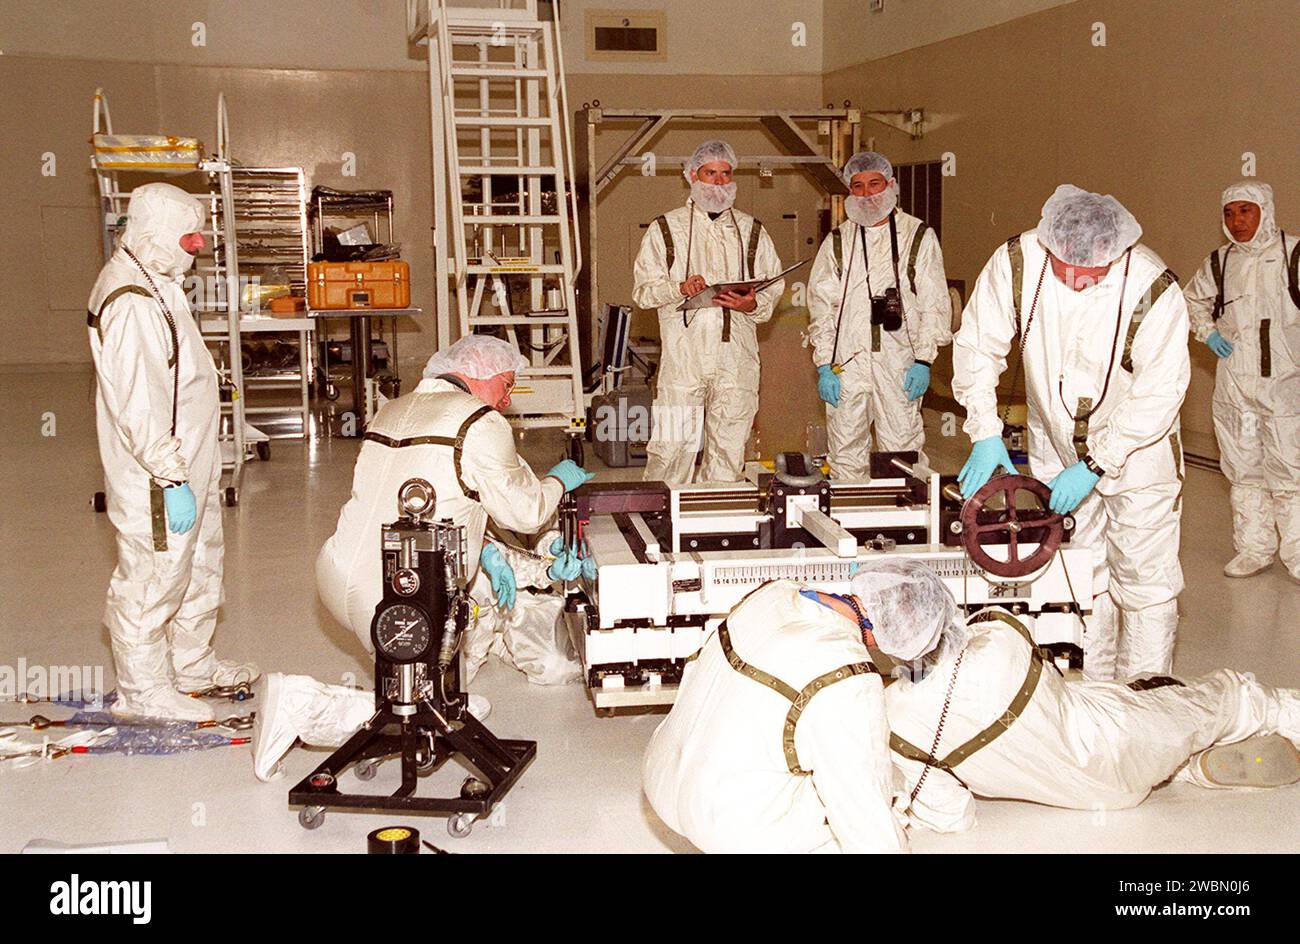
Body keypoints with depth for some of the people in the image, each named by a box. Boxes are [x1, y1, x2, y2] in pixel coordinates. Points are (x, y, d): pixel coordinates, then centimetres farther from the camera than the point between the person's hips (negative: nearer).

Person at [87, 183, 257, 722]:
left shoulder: (157, 283, 10)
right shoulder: (131, 304, -24)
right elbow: (139, 408, -28)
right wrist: (171, 480, -26)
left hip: (189, 463, 11)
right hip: (155, 478, -11)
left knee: (199, 568, 22)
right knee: (152, 580, 1)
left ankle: (192, 665, 37)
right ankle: (142, 692, 14)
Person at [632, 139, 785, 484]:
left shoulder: (751, 230, 16)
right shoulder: (666, 228, 10)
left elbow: (774, 285, 15)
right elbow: (643, 288, 5)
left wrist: (753, 304, -6)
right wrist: (679, 289, -14)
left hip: (736, 358, 2)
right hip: (683, 356, -2)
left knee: (729, 447, 3)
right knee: (673, 445, -7)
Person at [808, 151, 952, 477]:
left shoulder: (919, 236, 8)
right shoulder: (838, 242, 13)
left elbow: (934, 304, 5)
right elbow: (821, 306, 10)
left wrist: (924, 360, -5)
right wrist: (824, 366, 0)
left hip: (899, 364, -1)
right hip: (847, 364, 2)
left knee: (902, 448, -3)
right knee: (846, 452, 2)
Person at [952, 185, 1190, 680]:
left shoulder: (1153, 288, -28)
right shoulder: (1017, 262, -21)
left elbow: (1158, 393, -22)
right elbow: (977, 345, -10)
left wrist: (1095, 464, -25)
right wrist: (985, 434, -17)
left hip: (1137, 451, -3)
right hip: (1056, 448, 3)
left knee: (1145, 579, 1)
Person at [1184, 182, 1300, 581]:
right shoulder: (1219, 263, 8)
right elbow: (1192, 299, 26)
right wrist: (1208, 333, 9)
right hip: (1233, 384, 4)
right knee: (1243, 470, 11)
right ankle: (1254, 549, 22)